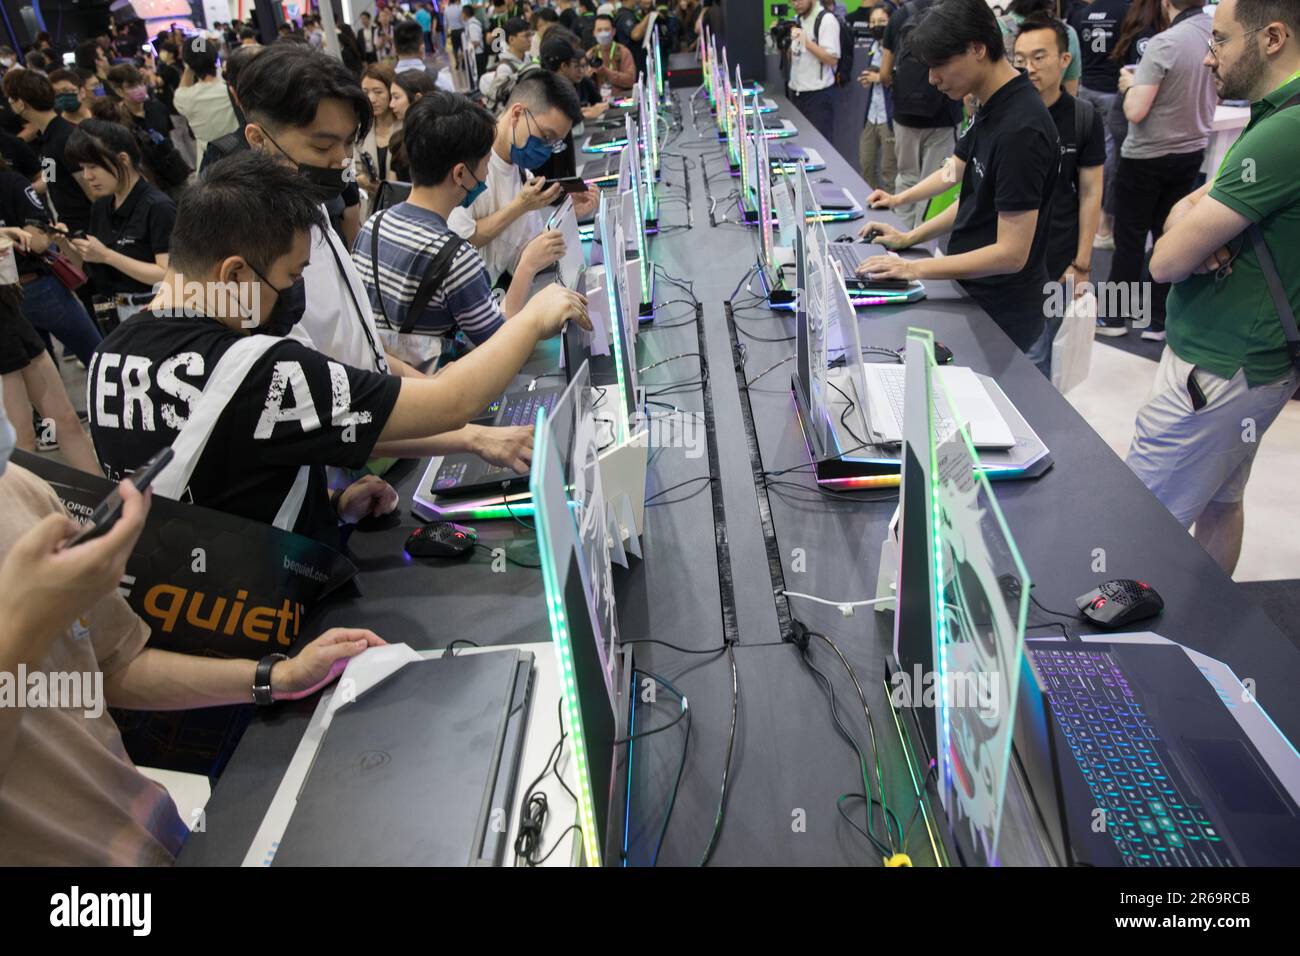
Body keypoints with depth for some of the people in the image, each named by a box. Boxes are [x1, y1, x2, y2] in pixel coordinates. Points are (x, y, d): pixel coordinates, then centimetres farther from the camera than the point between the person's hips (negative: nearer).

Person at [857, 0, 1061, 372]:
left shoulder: (1020, 129, -24)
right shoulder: (992, 109, 5)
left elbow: (1011, 252, -25)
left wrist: (915, 268, -21)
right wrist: (910, 238, 7)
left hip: (1005, 322, -9)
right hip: (978, 301, 9)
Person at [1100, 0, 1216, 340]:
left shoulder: (1164, 43, -22)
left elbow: (1135, 111, -24)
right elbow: (1216, 96, 15)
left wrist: (1131, 84, -5)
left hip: (1146, 157, -6)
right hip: (1191, 153, 6)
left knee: (1130, 238, 6)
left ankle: (1114, 317, 16)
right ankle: (1157, 320, 18)